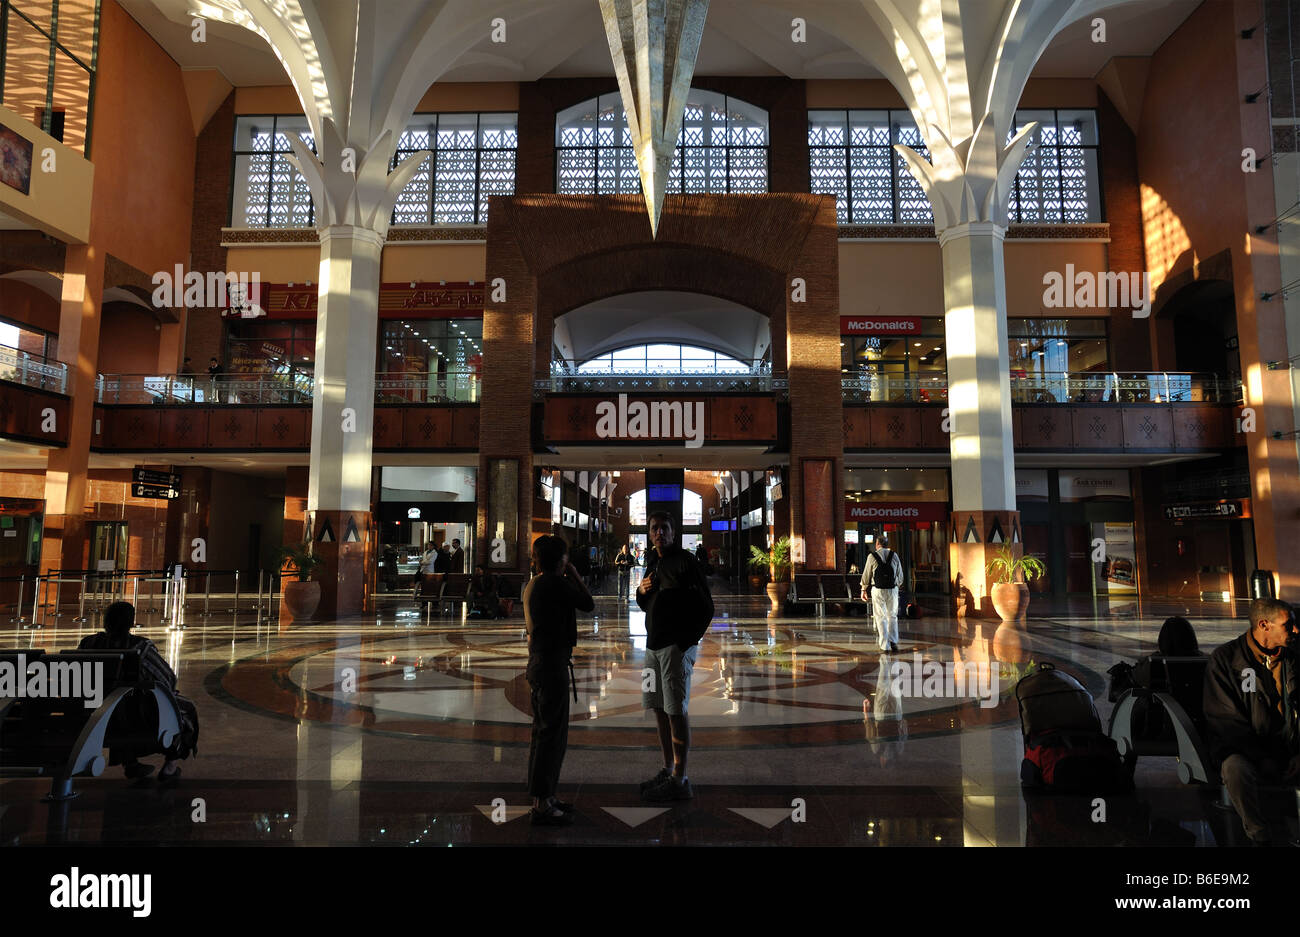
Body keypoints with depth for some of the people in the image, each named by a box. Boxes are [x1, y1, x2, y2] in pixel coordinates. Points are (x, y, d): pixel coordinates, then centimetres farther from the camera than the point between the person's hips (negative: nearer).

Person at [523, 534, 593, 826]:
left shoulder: (533, 584, 12)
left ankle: (543, 798, 28)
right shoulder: (556, 583, -17)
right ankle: (543, 805, 2)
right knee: (552, 734, -4)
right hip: (553, 666, -10)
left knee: (544, 731, 17)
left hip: (539, 665, 10)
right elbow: (588, 604, -7)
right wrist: (574, 574, 0)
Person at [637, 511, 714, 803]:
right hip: (653, 645, 8)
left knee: (676, 710, -8)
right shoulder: (652, 564, 17)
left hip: (677, 646, -8)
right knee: (659, 709, 11)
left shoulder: (685, 561, -7)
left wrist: (688, 641, -13)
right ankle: (667, 770, 21)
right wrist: (641, 591, 3)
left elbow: (705, 607, -9)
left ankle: (680, 780, -3)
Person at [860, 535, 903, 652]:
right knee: (892, 616, 16)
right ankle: (893, 641, 9)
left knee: (881, 617, 4)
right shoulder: (894, 555, 3)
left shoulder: (872, 556, -4)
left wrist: (864, 590, 14)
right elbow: (900, 575, 8)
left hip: (878, 590, -2)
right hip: (893, 590, 2)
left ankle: (885, 645, 3)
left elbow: (866, 575, 2)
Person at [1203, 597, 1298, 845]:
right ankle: (1260, 835, -16)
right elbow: (1224, 720, -7)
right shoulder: (1225, 658, -4)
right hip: (1244, 751, -4)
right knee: (1235, 767, -36)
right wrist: (1263, 760, -17)